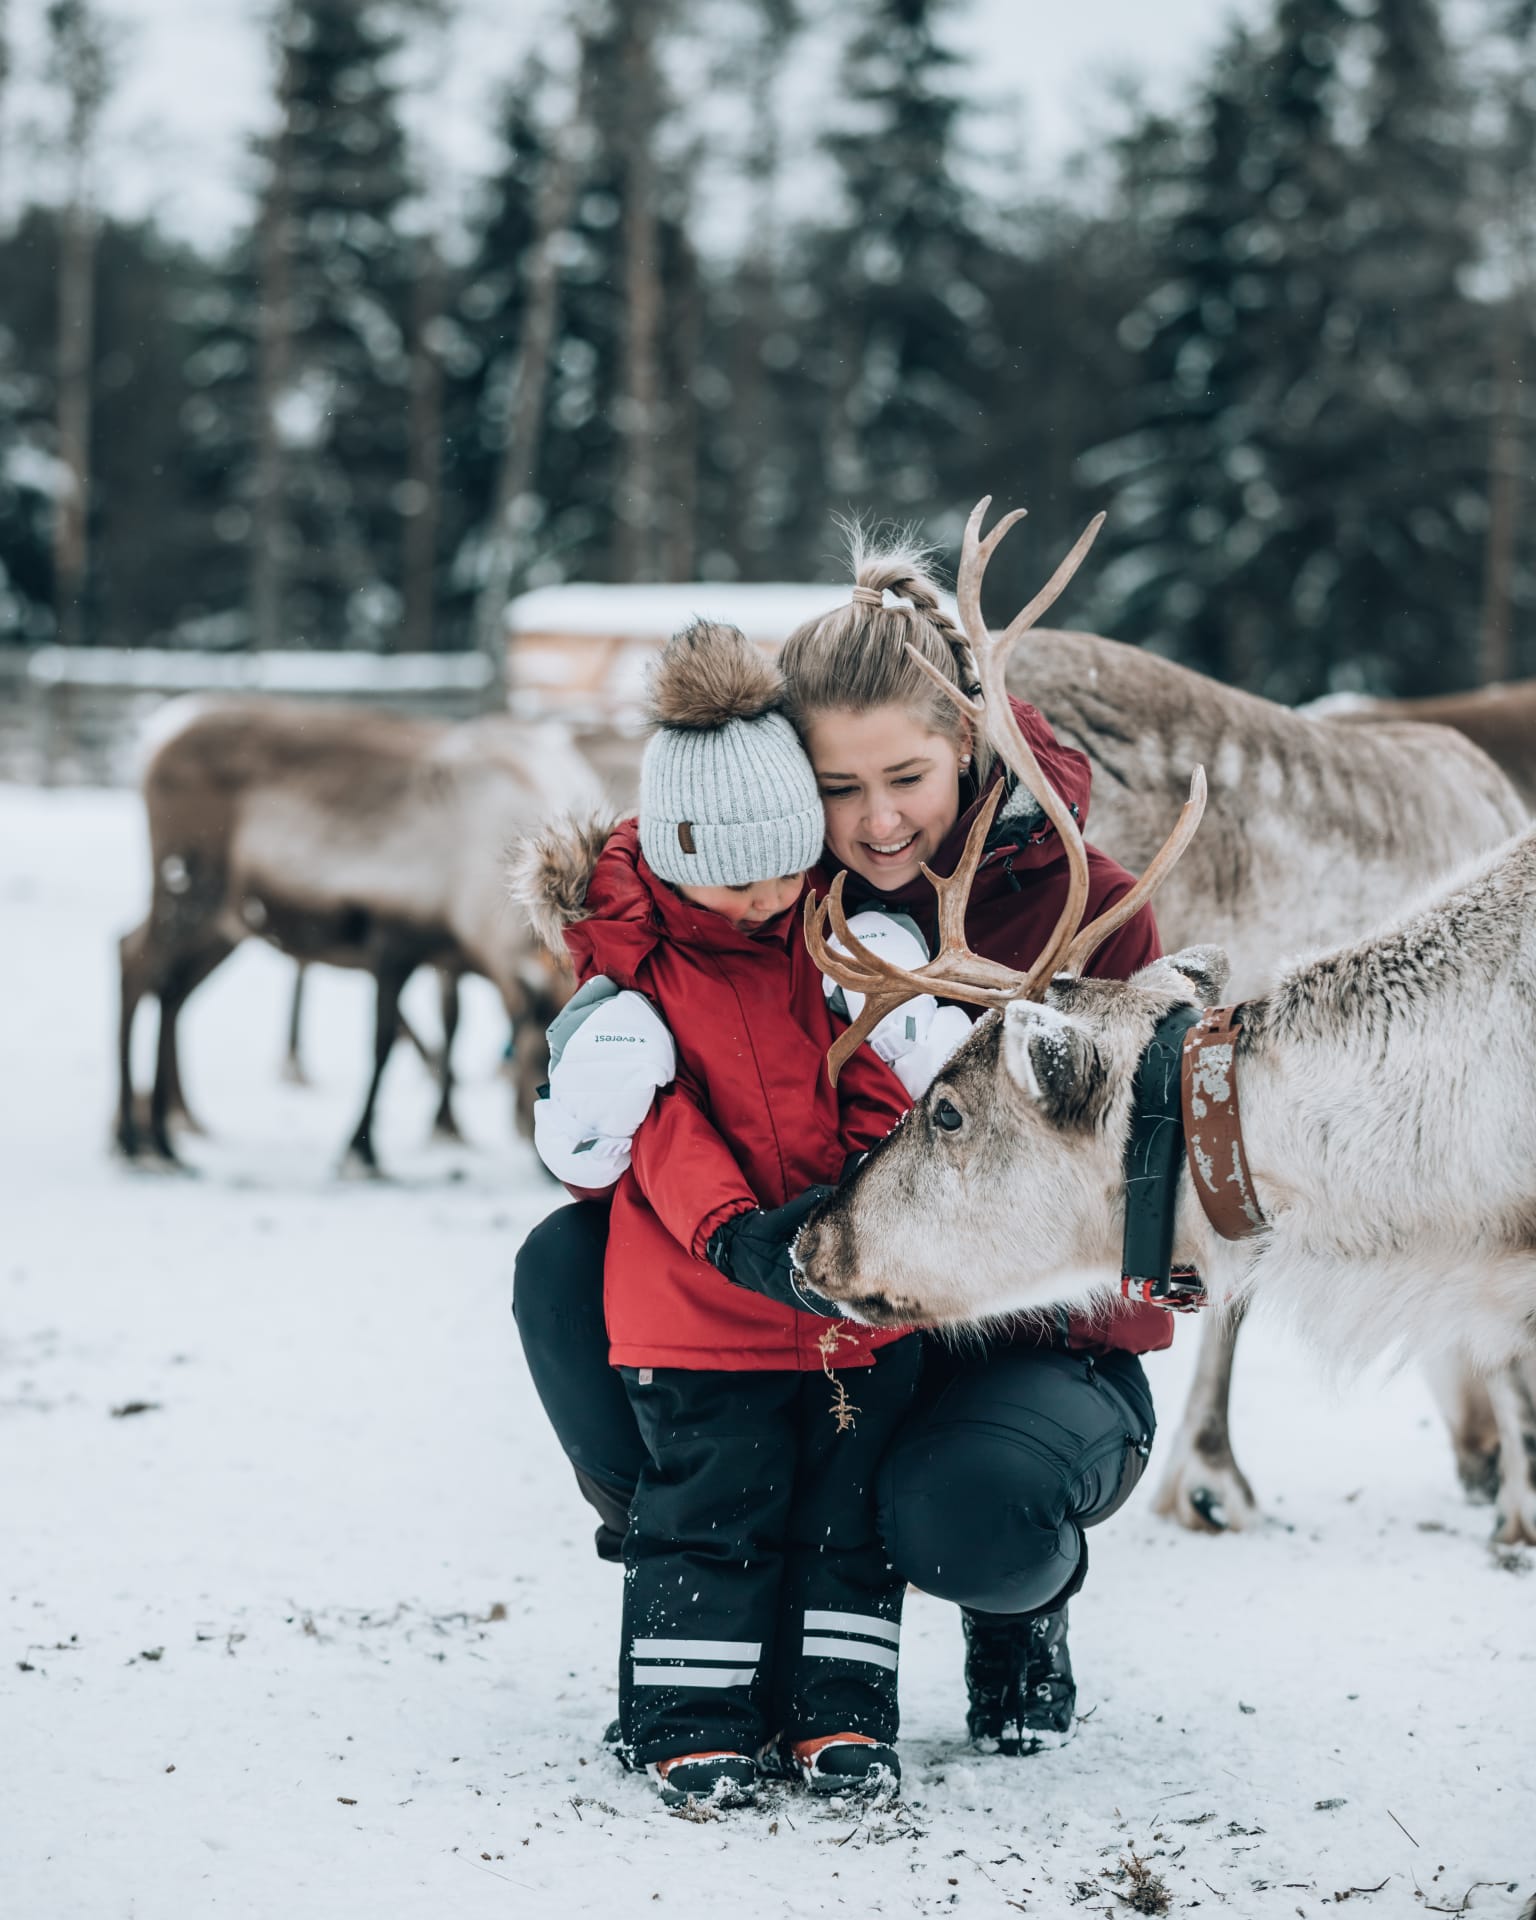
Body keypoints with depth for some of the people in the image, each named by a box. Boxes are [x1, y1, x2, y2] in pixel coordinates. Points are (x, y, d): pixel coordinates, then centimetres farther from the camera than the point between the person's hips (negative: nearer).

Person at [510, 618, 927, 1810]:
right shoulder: (634, 955, -8)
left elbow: (885, 1069, 5)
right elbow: (658, 1125, -13)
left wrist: (880, 1171, -15)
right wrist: (731, 1231, -28)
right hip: (702, 1302, -3)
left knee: (849, 1500, 8)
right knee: (709, 1503, -1)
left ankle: (838, 1707, 18)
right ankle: (694, 1723, 10)